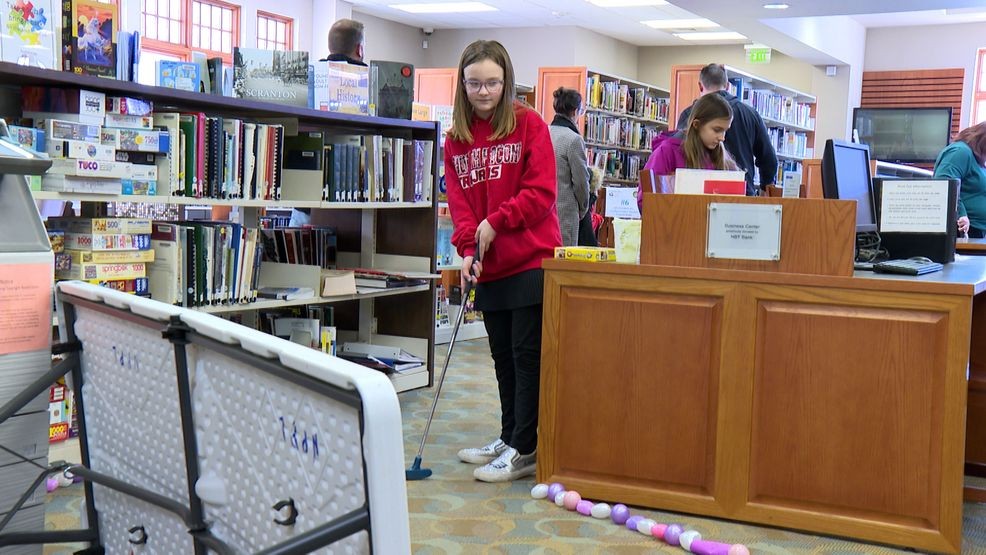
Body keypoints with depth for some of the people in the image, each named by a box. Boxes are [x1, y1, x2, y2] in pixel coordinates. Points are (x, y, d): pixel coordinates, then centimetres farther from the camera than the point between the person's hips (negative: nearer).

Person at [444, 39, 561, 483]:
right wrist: (468, 249, -9)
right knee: (503, 358, 15)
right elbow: (459, 202, 5)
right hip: (489, 267, 6)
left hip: (532, 262, -5)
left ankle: (524, 451, 4)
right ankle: (508, 439, 27)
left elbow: (541, 191, -10)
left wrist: (497, 221, -16)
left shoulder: (529, 125, -4)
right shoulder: (456, 138, 9)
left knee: (527, 356, -2)